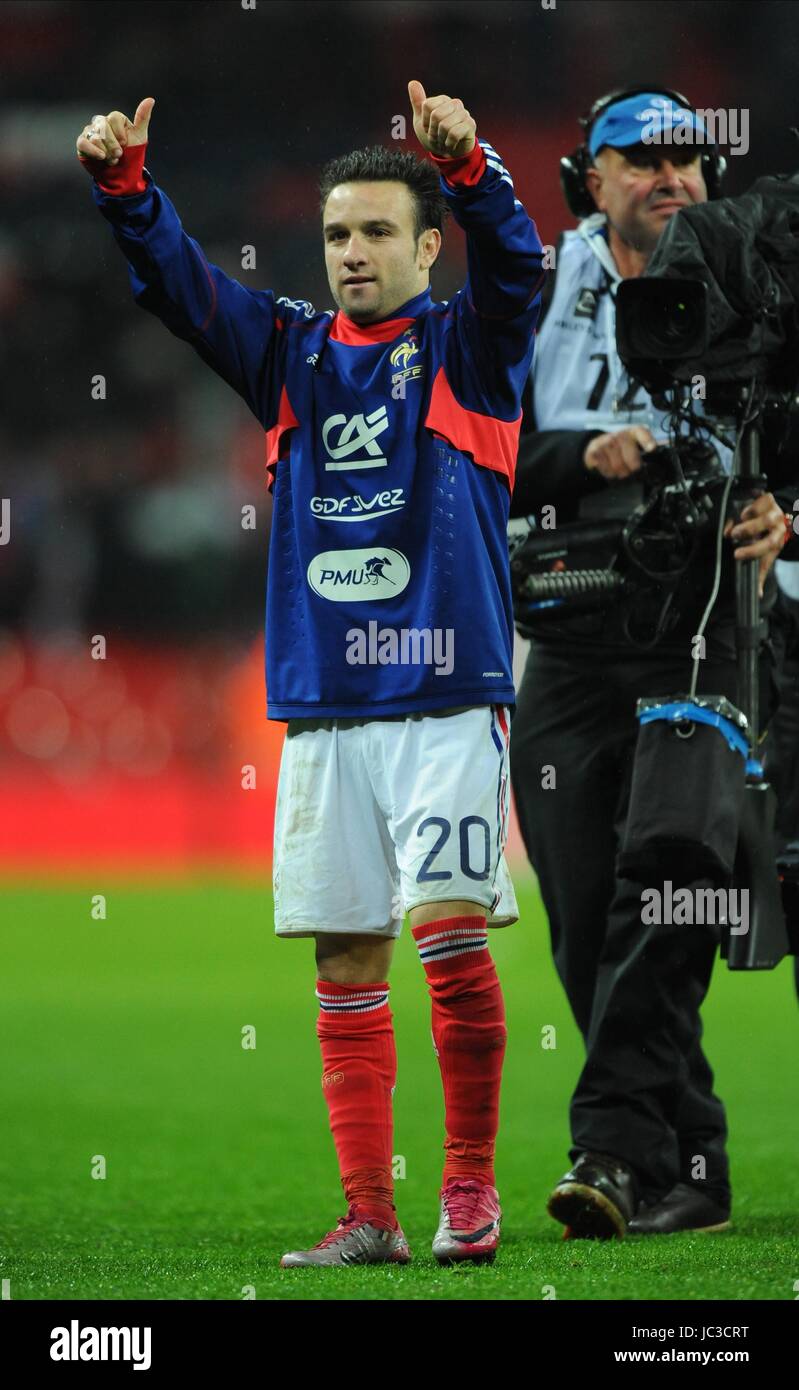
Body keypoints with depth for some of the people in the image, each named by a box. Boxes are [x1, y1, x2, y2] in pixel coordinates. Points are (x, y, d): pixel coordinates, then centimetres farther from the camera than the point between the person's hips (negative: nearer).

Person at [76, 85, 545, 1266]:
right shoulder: (293, 354, 12)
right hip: (322, 711, 4)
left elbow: (514, 264, -17)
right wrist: (124, 184, -18)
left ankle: (471, 1178, 2)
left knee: (450, 932, -13)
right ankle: (370, 1216, 7)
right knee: (345, 963, 3)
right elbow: (177, 282, 1)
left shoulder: (470, 351, 2)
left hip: (447, 700, -4)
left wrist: (468, 164, -37)